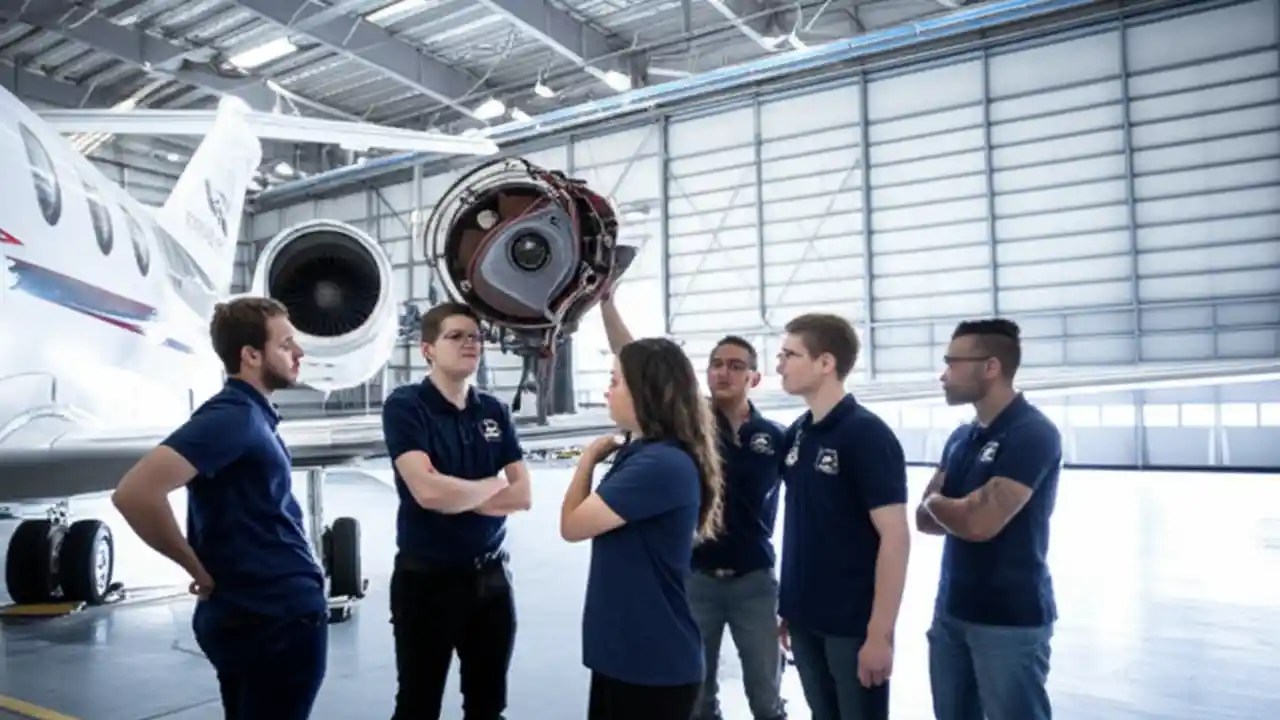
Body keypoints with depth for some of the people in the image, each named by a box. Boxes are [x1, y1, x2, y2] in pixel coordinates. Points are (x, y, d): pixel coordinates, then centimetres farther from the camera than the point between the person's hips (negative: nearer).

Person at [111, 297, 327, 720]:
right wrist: (200, 570, -17)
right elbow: (135, 492, -29)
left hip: (255, 611, 10)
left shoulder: (251, 414, 12)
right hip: (276, 616, -10)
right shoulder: (233, 415, -18)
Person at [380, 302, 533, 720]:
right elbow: (427, 491, -24)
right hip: (426, 578, -5)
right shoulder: (404, 406, -11)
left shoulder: (495, 411, 4)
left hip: (491, 576, 5)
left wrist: (456, 495, -14)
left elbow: (523, 495, -2)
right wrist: (493, 485, -8)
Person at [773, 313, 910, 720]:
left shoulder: (868, 435, -15)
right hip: (806, 618, 6)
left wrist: (880, 632, -18)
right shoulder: (798, 432, 5)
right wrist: (789, 606, 11)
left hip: (854, 623, -6)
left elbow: (895, 538, -17)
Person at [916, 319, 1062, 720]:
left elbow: (981, 524, -24)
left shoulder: (1032, 434, -16)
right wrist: (963, 509, -13)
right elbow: (924, 519, 5)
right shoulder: (960, 438, 9)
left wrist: (937, 501, -5)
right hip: (951, 611, 8)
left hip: (1010, 618, -7)